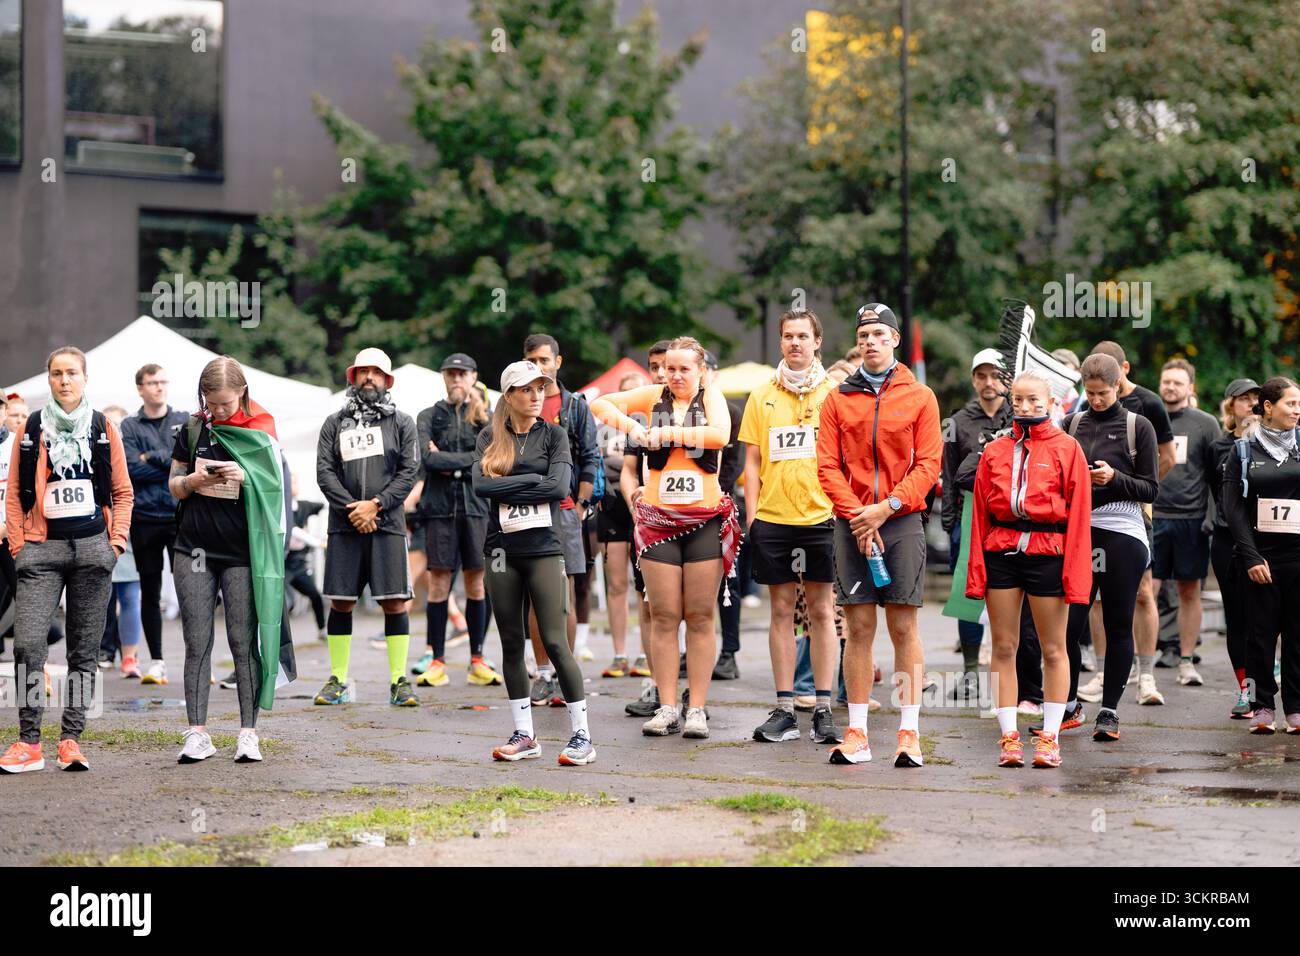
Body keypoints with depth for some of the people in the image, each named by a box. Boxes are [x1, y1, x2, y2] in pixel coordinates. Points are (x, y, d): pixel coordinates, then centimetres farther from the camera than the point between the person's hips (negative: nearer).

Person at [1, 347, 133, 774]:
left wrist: (116, 542, 0)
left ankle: (71, 739, 9)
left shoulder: (104, 429, 9)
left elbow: (122, 493, 11)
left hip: (92, 547, 1)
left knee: (84, 649, 3)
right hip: (42, 548, -1)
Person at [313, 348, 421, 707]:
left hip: (388, 524, -1)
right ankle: (338, 682, 12)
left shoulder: (402, 423, 9)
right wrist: (354, 509, -10)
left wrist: (376, 505, -11)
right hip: (345, 527, 1)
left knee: (395, 603, -4)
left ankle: (399, 682, 2)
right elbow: (324, 471, 2)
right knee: (340, 602, 3)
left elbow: (410, 470, 0)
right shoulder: (335, 423, 12)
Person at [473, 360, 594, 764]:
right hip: (502, 549, 3)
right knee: (512, 644, 6)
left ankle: (582, 735, -4)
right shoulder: (490, 437, 8)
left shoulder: (554, 435, 3)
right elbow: (481, 484, -8)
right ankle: (524, 735, 14)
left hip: (544, 548, -3)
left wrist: (506, 486, -10)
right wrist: (532, 479, -12)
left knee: (555, 641, -8)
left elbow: (560, 487, -12)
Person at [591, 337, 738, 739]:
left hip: (705, 520, -1)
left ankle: (697, 709, 5)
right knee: (663, 616, 2)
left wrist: (668, 432, -15)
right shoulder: (655, 396, 8)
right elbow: (601, 404, 6)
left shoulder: (711, 397, 3)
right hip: (658, 520, 2)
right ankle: (667, 708, 7)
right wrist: (631, 427, -10)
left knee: (700, 618, 2)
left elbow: (720, 434, -16)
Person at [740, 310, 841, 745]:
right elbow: (752, 460, 10)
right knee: (782, 608, 5)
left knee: (821, 610, 1)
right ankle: (784, 711, 9)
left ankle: (824, 709, 5)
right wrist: (750, 516, 3)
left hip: (821, 515, -2)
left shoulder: (834, 392, 4)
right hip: (773, 515, 2)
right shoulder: (761, 396, 9)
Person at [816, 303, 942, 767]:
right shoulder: (838, 399, 10)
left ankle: (909, 733, 1)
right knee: (858, 627, 2)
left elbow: (928, 464, -1)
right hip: (851, 524, 2)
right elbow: (828, 465, 4)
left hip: (901, 521, -1)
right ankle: (857, 734, 4)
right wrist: (856, 515, -9)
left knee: (904, 627, -2)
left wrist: (886, 507, -12)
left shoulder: (919, 397, 5)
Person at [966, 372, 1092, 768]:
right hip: (1001, 552, 3)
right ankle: (1009, 737, 10)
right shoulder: (995, 451, 9)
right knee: (1003, 647, 4)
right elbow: (979, 513, 7)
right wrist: (976, 568, 0)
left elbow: (1079, 513, -3)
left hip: (1049, 553, -3)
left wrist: (1075, 572, -9)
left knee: (1053, 649, 4)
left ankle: (1049, 738, 11)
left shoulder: (1067, 449, 1)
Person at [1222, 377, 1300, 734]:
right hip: (1261, 554, -1)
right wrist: (1250, 556, -8)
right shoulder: (1244, 450, 5)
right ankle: (1263, 707, 7)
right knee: (1261, 631, 1)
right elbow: (1233, 507, 1)